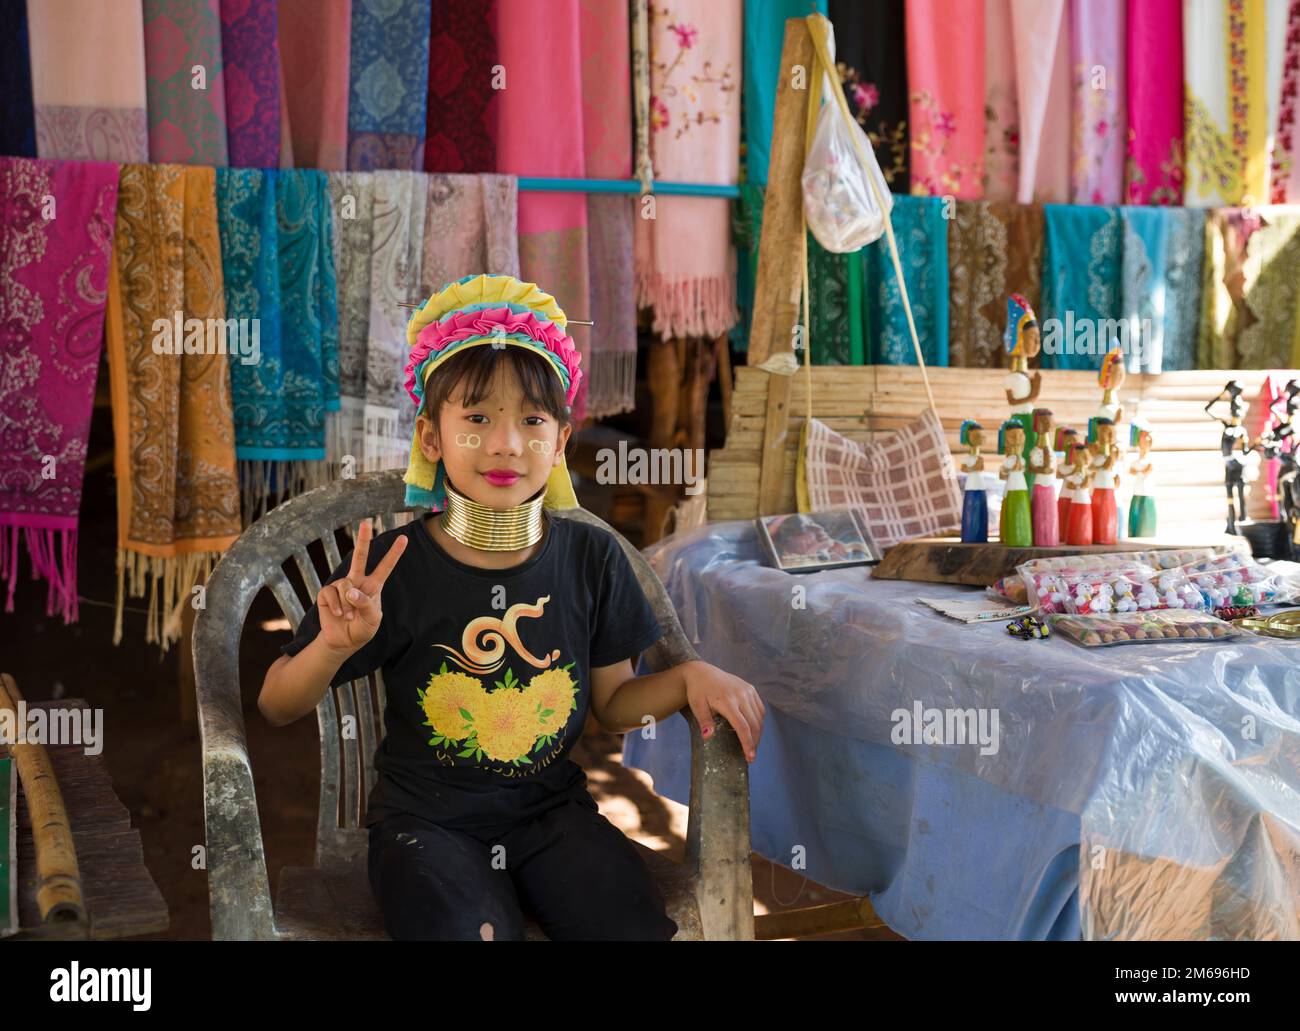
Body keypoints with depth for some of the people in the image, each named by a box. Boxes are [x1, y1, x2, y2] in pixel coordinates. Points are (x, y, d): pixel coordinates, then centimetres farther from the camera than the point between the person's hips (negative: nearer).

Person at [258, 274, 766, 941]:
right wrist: (334, 645, -24)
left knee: (647, 928, -17)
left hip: (552, 811, 3)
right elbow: (278, 709, -4)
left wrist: (690, 677, -9)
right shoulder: (392, 567, -11)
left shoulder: (591, 559, -2)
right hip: (427, 821, -3)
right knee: (470, 927, -30)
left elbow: (612, 704, 9)